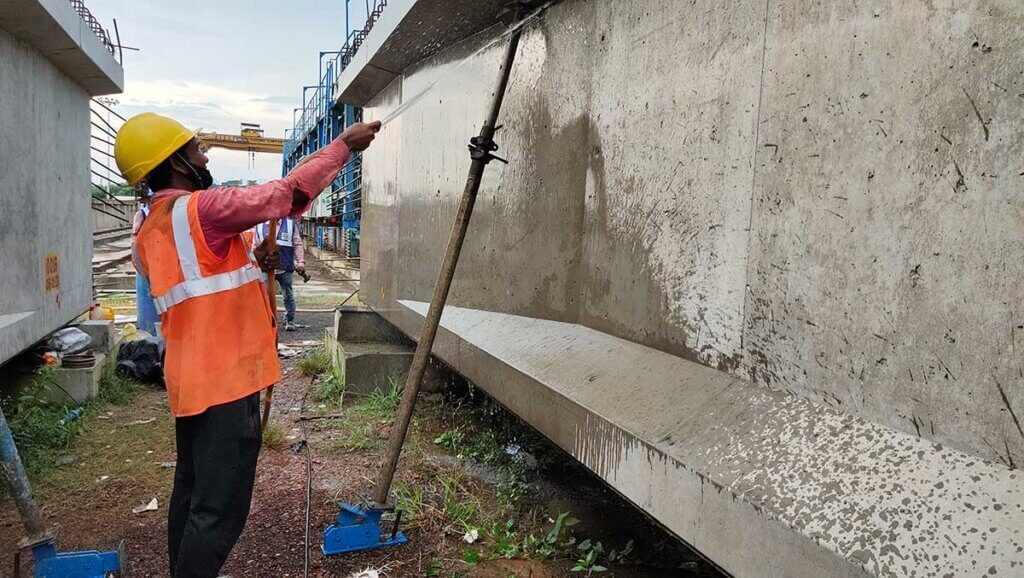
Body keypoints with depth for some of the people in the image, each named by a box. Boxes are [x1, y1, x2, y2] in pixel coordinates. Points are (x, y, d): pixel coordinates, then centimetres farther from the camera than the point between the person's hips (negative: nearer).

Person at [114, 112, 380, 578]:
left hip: (191, 379, 10)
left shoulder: (151, 230, 14)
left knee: (192, 491, 21)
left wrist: (249, 265, 9)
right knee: (219, 510, -4)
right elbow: (288, 193, -17)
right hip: (226, 380, -10)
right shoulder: (200, 208, -15)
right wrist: (343, 144, -9)